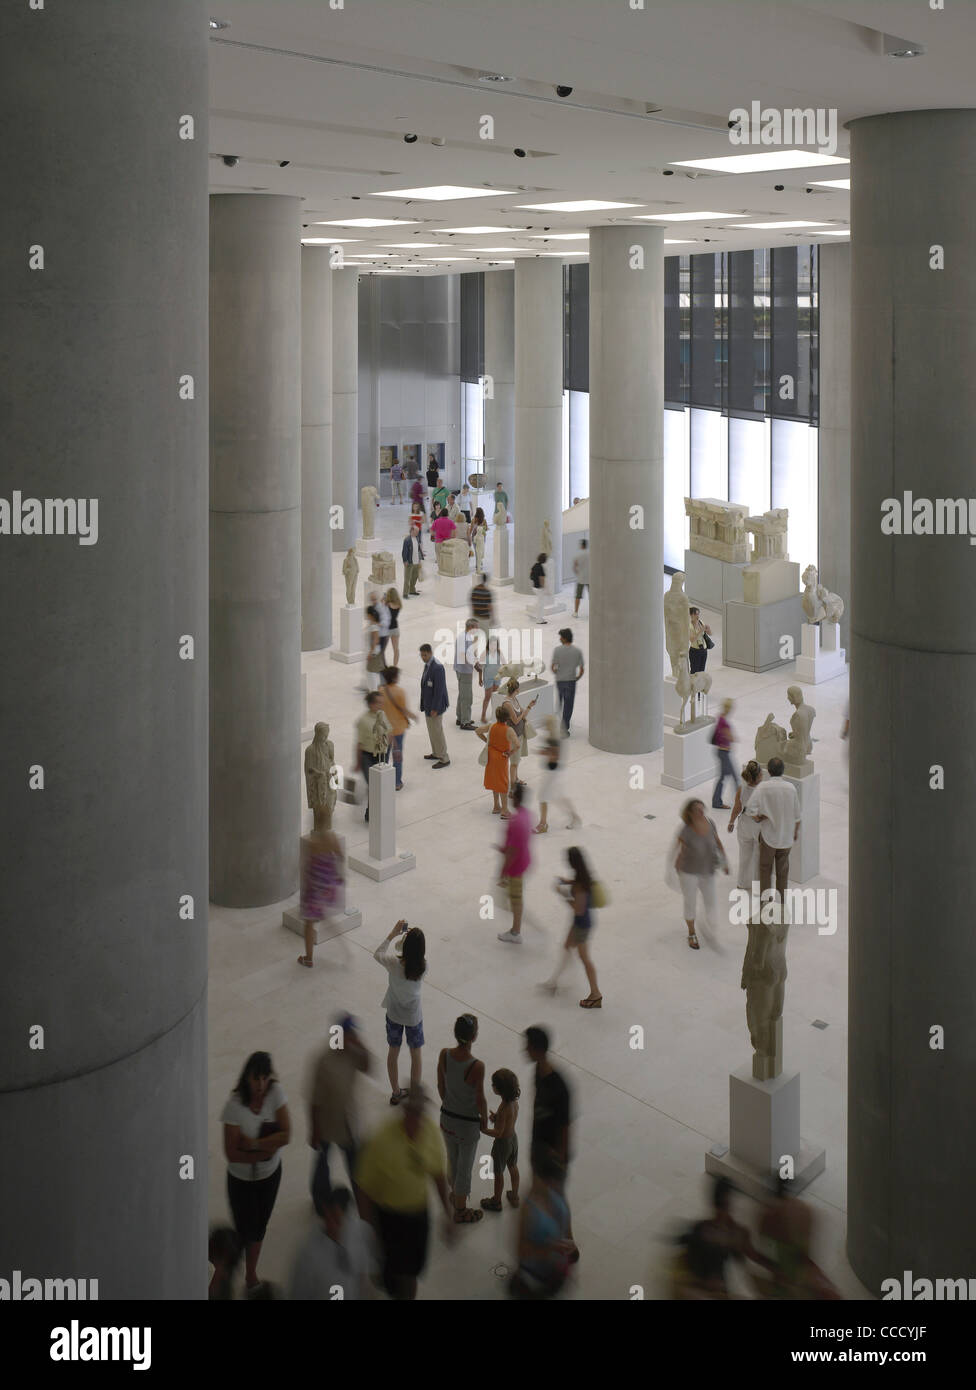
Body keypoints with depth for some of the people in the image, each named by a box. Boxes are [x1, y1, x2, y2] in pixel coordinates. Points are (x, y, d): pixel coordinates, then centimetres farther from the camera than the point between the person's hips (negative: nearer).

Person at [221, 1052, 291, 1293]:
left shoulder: (275, 1093, -18)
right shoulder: (235, 1105, -27)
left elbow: (286, 1135, -20)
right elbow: (231, 1153, -24)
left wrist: (254, 1143, -27)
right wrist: (266, 1150, -25)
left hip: (270, 1174, 3)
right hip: (241, 1179, -3)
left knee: (259, 1227, 21)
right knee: (244, 1230, 7)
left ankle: (251, 1275, 44)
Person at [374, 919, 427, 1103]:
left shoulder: (394, 963, -29)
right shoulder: (423, 966, -26)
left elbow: (377, 954, -9)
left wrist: (392, 935, -11)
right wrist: (413, 938, -12)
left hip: (394, 1014, 0)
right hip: (414, 1016, 0)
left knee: (393, 1052, 22)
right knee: (416, 1054, 22)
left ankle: (396, 1093, 37)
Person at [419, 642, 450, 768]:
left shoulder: (437, 667, -24)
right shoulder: (427, 665, 6)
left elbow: (439, 689, -24)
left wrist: (435, 708, -22)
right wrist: (424, 704, 14)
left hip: (435, 706, -9)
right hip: (428, 704, 9)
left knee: (437, 732, -2)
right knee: (432, 730, 19)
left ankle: (444, 759, 7)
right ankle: (436, 754, 33)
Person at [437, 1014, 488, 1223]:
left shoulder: (444, 1055, -18)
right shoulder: (477, 1067, -32)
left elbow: (440, 1086, -3)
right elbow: (480, 1099, -19)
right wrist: (485, 1119, 1)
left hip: (446, 1118, 5)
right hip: (468, 1124, -5)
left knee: (452, 1159, 29)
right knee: (465, 1167, 18)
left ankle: (455, 1194, 53)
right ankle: (460, 1210, 37)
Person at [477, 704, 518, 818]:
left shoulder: (491, 726, -8)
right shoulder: (509, 730, -22)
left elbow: (477, 731, 3)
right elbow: (517, 744, -32)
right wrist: (510, 753, -15)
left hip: (491, 756, 5)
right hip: (501, 758, -5)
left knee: (495, 782, 20)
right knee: (502, 784, 5)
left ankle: (496, 806, 30)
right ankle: (504, 811, 8)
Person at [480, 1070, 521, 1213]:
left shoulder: (503, 1108, -33)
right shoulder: (514, 1101, -10)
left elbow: (498, 1133, -30)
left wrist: (484, 1130, -22)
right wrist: (495, 1117, -8)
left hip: (502, 1143, -8)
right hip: (513, 1138, 8)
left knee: (498, 1173, 14)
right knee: (513, 1168, 25)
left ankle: (496, 1202, 32)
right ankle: (514, 1197, 43)